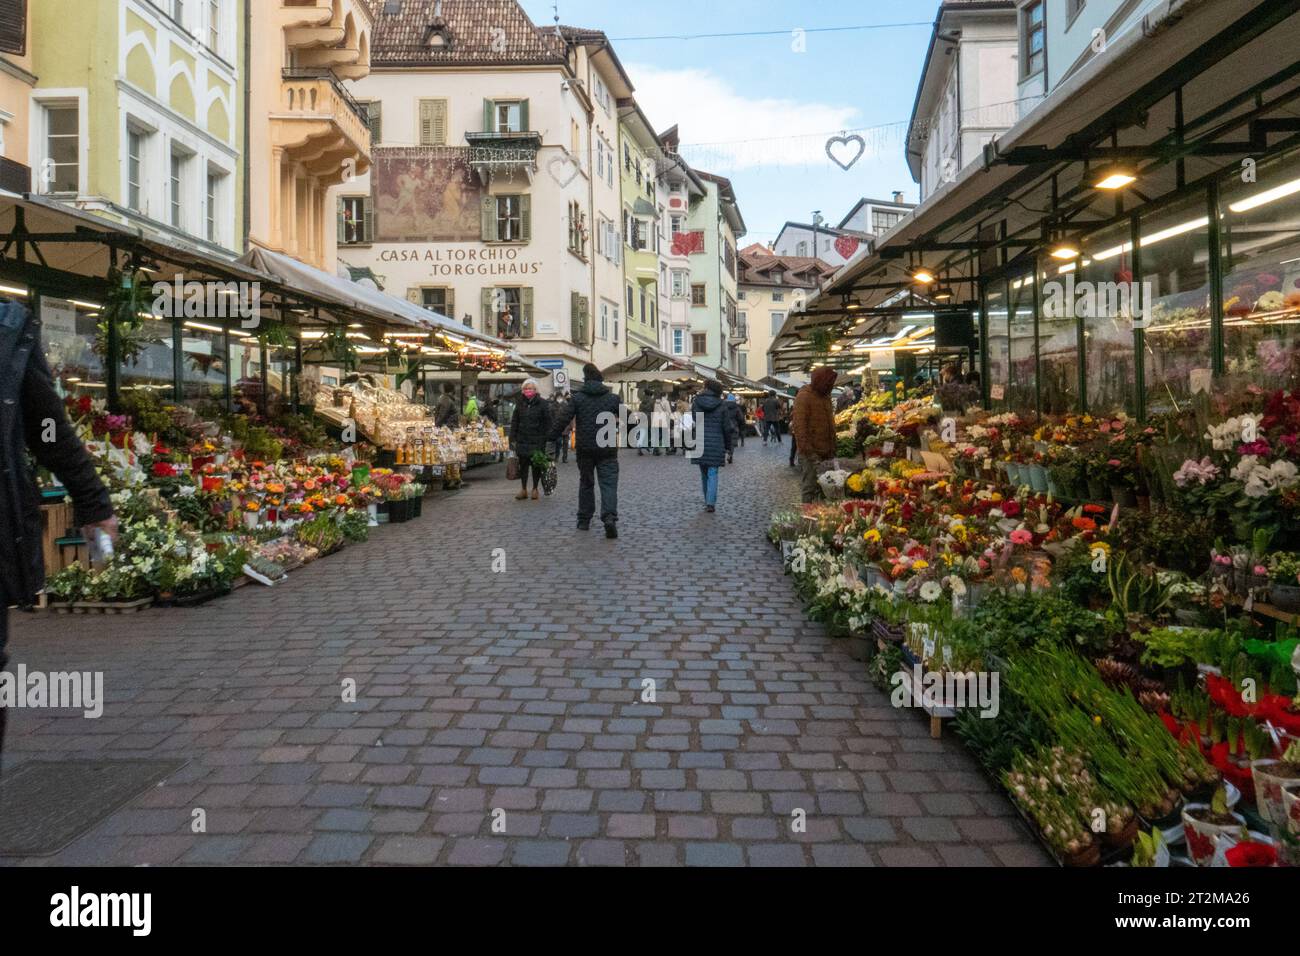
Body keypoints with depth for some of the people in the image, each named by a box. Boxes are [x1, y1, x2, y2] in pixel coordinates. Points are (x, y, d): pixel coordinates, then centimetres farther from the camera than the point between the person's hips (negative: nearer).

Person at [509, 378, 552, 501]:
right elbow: (514, 421, 11)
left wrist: (546, 439, -9)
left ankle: (535, 488, 18)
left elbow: (547, 423, -4)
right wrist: (513, 438, 5)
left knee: (536, 465, 5)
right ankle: (523, 489, 15)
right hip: (522, 440, 3)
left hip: (537, 440, -3)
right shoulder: (520, 404, 8)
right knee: (523, 465, 7)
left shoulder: (542, 404, -3)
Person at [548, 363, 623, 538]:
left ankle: (584, 520, 19)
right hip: (607, 449, 0)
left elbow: (563, 420, -6)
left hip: (585, 448, 0)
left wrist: (552, 438, 0)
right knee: (609, 483, -2)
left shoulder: (577, 398, -1)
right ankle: (609, 516, -23)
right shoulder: (613, 398, 2)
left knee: (586, 483, 15)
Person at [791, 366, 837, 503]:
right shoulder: (804, 397, -12)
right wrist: (808, 451, -23)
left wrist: (832, 448, 19)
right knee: (811, 487, -4)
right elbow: (799, 426, -18)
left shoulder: (825, 396, 15)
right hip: (812, 452, -8)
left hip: (826, 451, 8)